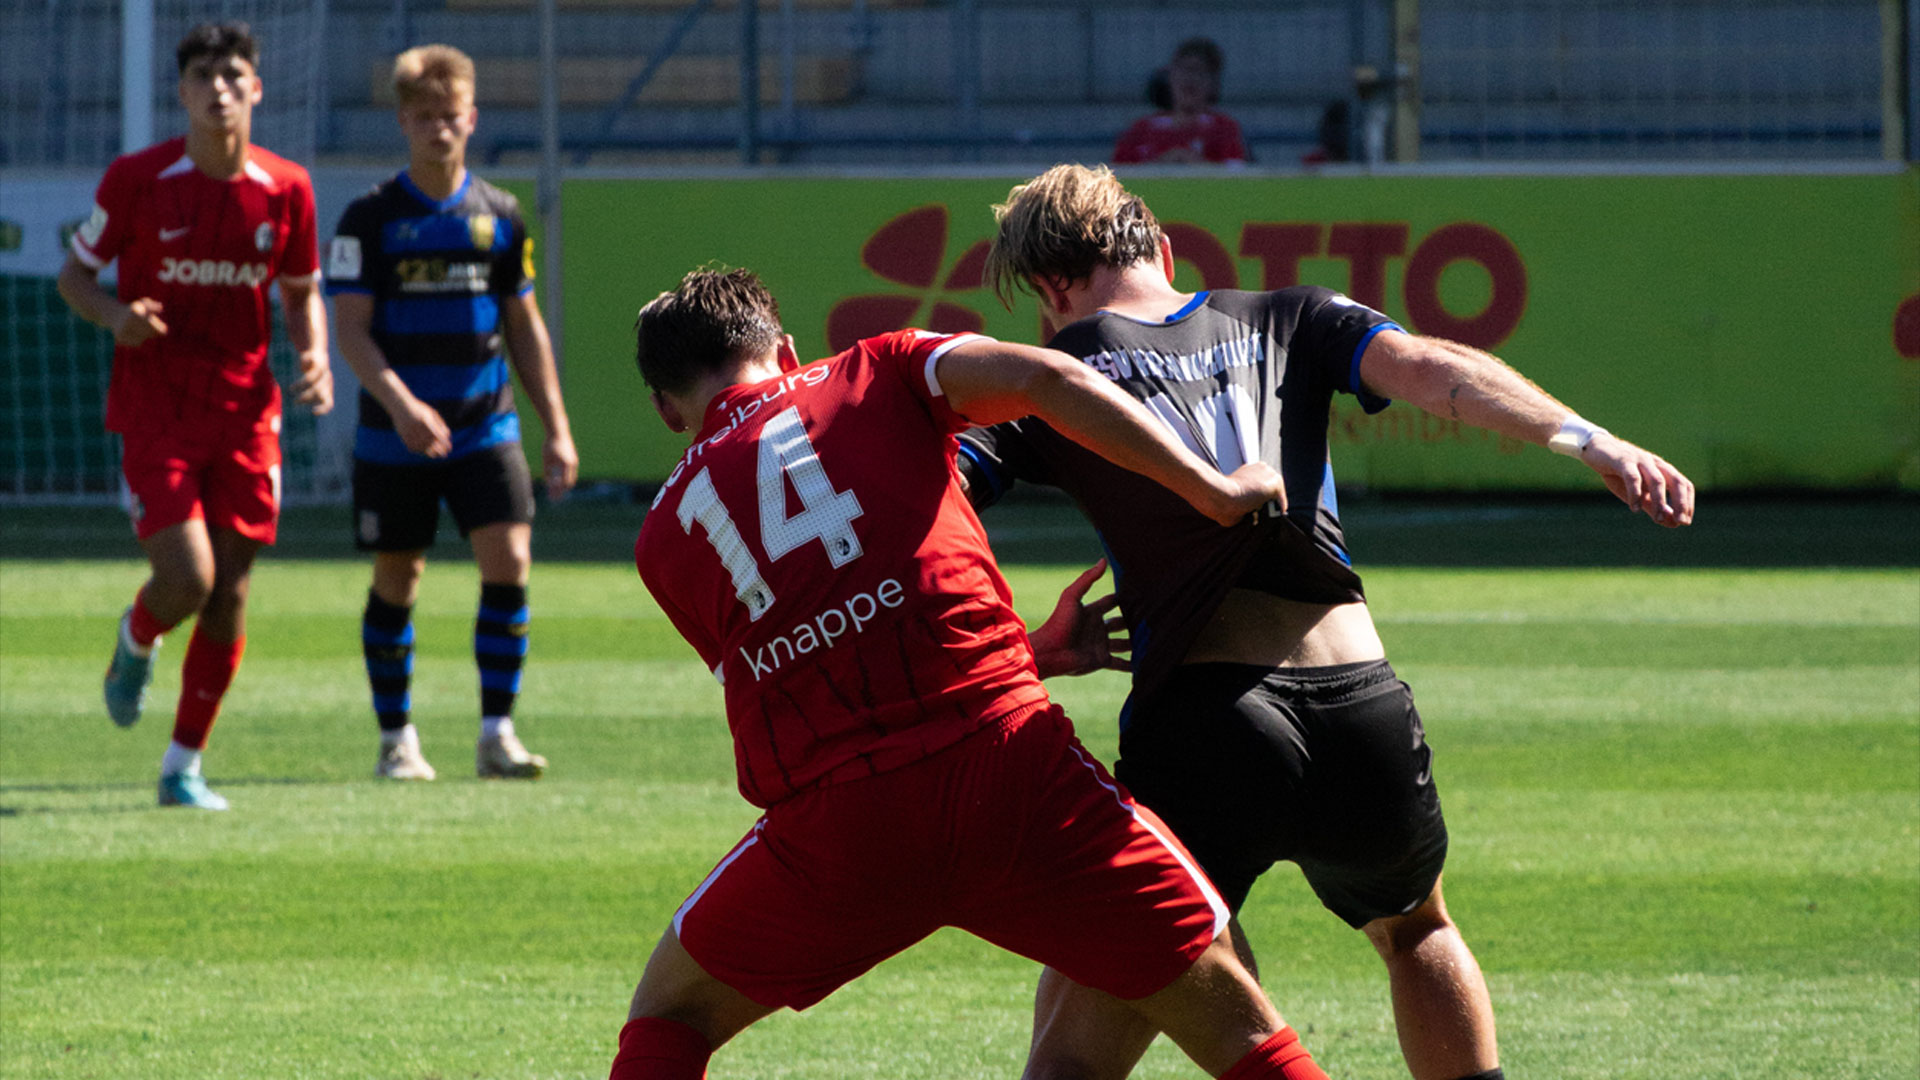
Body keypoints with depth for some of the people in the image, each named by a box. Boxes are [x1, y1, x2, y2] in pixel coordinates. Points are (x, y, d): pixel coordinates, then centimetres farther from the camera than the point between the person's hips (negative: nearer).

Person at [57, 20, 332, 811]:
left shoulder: (286, 190, 1)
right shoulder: (137, 180, -7)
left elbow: (301, 293, 14)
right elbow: (76, 273, 3)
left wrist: (314, 355, -6)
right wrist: (113, 315, -19)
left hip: (244, 412, 3)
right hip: (154, 412, -3)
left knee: (229, 595, 2)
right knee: (187, 579, -16)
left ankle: (184, 767, 14)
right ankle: (135, 643, 22)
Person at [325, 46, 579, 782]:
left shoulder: (498, 216, 6)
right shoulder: (371, 218, -5)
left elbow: (524, 324, 13)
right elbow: (350, 328, -10)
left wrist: (557, 430, 10)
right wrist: (400, 405, -26)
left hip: (485, 425, 2)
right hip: (395, 436, -2)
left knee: (509, 561, -12)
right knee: (397, 581, 5)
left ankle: (497, 735, -6)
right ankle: (397, 740, 18)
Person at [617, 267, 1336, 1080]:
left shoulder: (665, 535, 20)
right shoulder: (878, 375, 14)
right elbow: (1046, 380, -4)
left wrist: (1039, 650, 29)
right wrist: (1216, 493, 2)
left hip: (831, 828, 1)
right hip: (1006, 755, -1)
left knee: (671, 1014, 23)